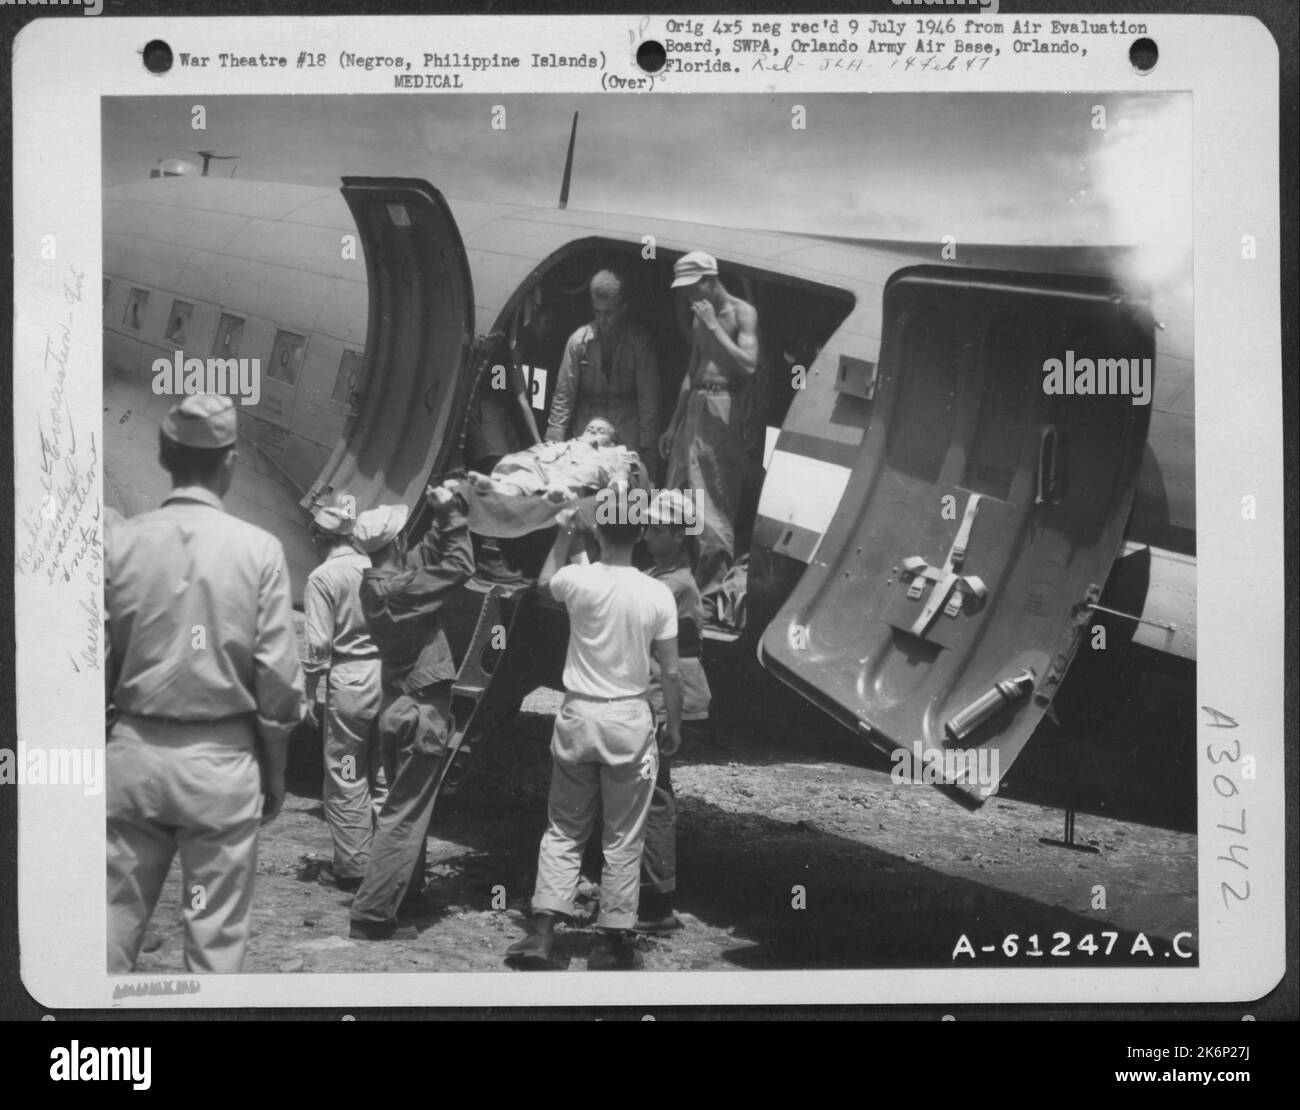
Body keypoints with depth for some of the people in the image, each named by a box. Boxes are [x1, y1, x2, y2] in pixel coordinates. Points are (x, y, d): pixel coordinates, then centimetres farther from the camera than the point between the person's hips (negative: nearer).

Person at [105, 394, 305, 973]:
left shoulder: (119, 541, -3)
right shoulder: (257, 549, -7)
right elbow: (279, 677, -6)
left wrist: (103, 733, 12)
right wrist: (275, 768, 6)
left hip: (132, 752, 2)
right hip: (221, 759, -2)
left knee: (116, 921, 12)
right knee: (215, 934, 8)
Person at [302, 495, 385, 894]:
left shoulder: (322, 578, -8)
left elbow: (318, 643, -10)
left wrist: (309, 692, -2)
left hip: (349, 679, -5)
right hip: (388, 675, 5)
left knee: (346, 778, 6)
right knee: (384, 775, 14)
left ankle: (352, 866, 9)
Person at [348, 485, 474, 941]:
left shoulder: (374, 583, 3)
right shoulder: (400, 589, -23)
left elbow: (427, 557, 16)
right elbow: (460, 566, -15)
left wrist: (443, 519, 9)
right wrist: (451, 513, -8)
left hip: (398, 705, 9)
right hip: (422, 710, -9)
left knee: (405, 806, 21)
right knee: (405, 815, -4)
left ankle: (406, 896, 35)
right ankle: (373, 915, -3)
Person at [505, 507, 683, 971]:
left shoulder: (578, 581, -8)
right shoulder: (657, 595, -9)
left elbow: (544, 582, 18)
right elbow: (671, 672, -3)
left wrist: (564, 536, 25)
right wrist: (674, 725, 10)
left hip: (578, 715, 1)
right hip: (630, 720, -1)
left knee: (563, 830, 13)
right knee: (623, 839, 9)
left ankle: (542, 932, 5)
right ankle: (612, 941, 13)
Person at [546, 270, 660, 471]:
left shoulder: (639, 343, -4)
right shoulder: (579, 340, 0)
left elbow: (648, 398, -2)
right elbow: (563, 394, 2)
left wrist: (646, 446, -7)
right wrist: (555, 441, -5)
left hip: (626, 429, -1)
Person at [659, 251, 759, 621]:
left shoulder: (742, 313, -5)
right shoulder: (699, 317, 18)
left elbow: (748, 365, -17)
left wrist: (712, 326, -15)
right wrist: (673, 424, 22)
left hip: (724, 412, -8)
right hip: (694, 409, 8)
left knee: (714, 507, -8)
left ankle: (710, 593, -5)